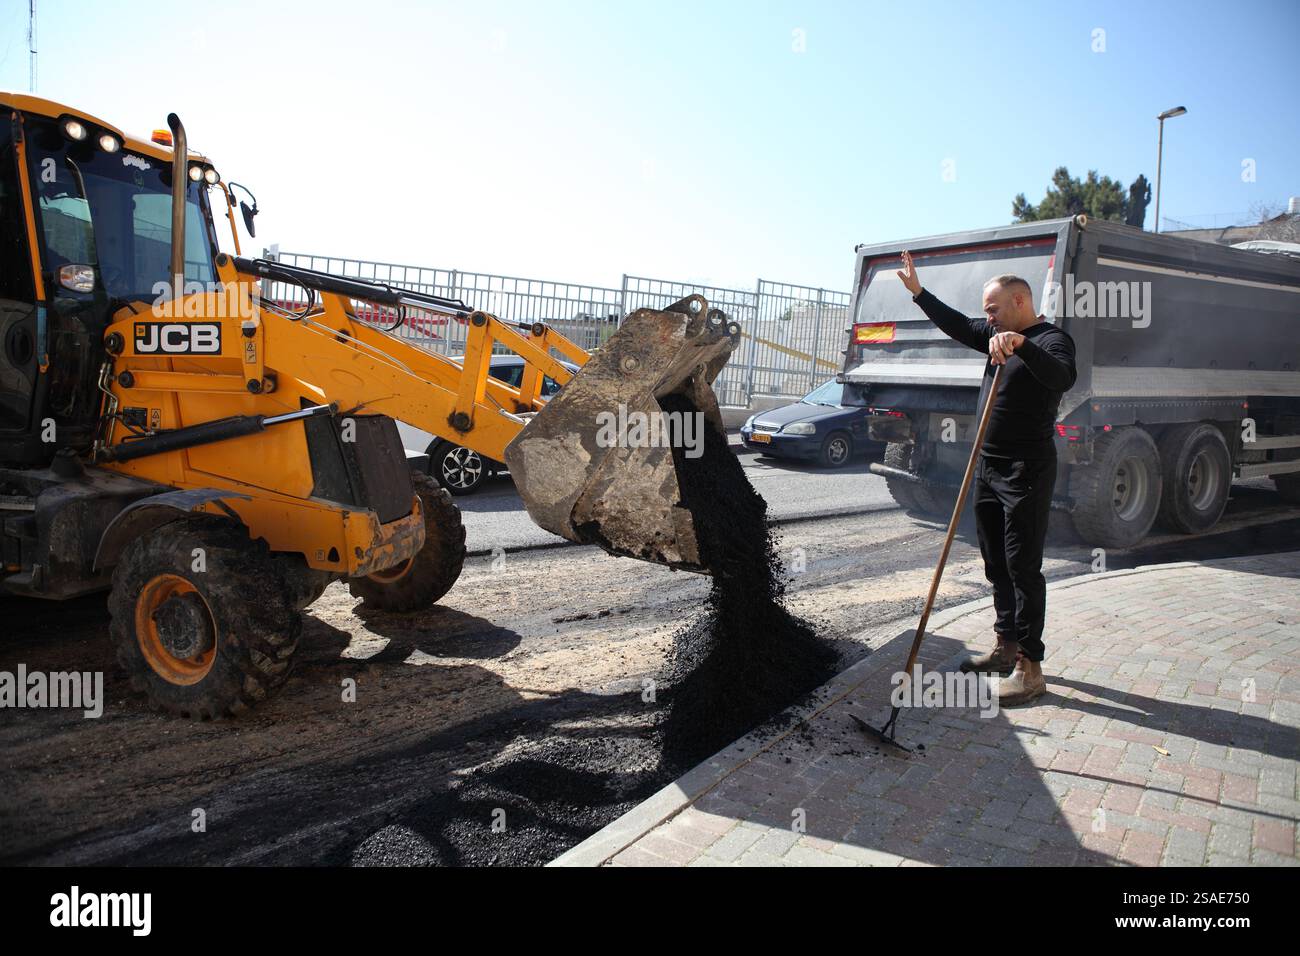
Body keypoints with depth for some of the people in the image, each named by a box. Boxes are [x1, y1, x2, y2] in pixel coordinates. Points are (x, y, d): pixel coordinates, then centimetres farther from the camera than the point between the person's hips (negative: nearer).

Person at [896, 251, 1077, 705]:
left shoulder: (1051, 339, -13)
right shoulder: (998, 333, 13)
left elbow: (1062, 377, -33)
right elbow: (958, 326, 23)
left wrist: (1021, 345, -47)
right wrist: (918, 291, 19)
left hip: (1027, 469, -9)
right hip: (989, 464, 9)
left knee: (1023, 567, -8)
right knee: (997, 562, 15)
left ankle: (1030, 667, -2)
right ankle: (1005, 646, 26)